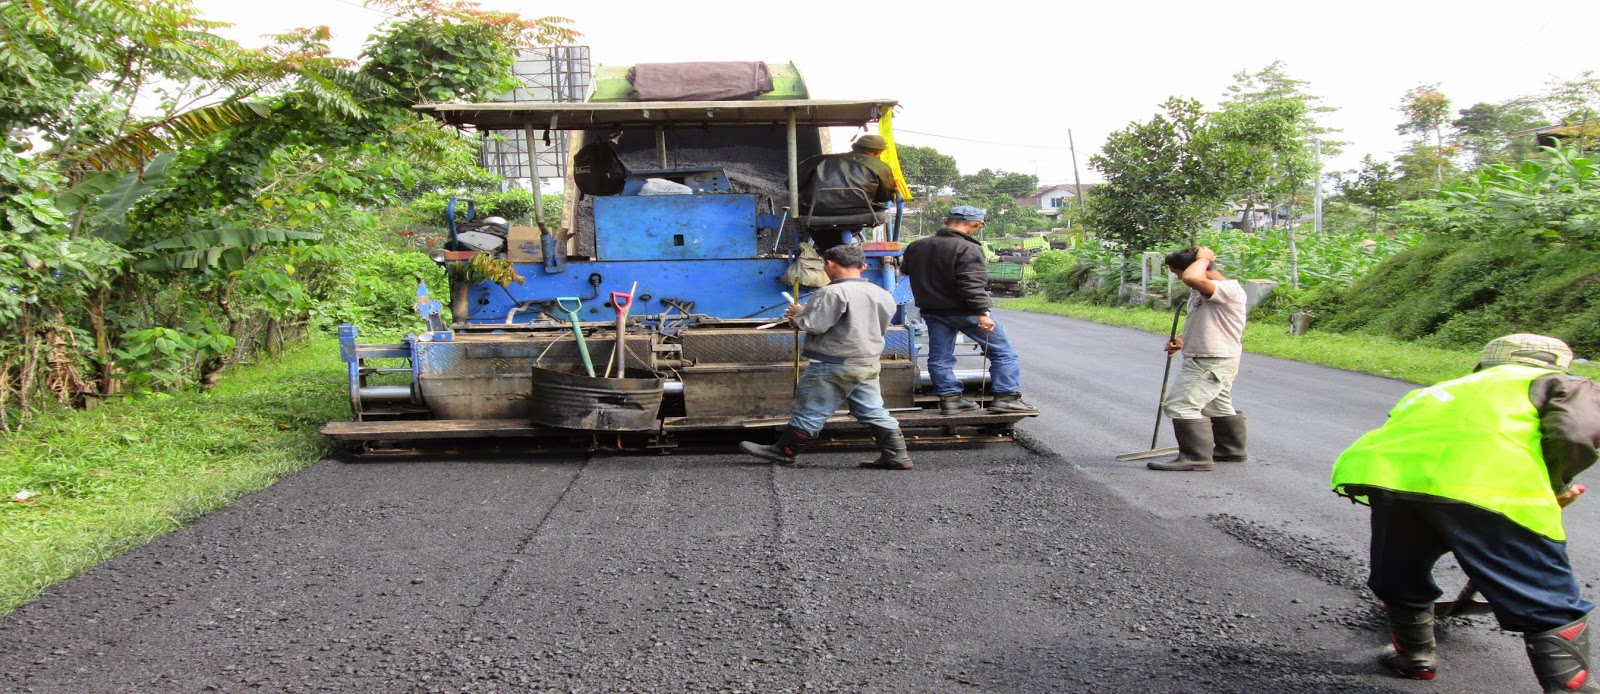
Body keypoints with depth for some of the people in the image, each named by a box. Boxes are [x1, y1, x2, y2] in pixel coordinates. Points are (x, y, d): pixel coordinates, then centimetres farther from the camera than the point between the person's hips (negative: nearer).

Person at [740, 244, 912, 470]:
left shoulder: (832, 293, -17)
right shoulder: (881, 294, 7)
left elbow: (815, 325, -22)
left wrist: (798, 315, 2)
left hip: (834, 364, -7)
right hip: (869, 364, 7)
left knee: (811, 411, 3)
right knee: (873, 411, 11)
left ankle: (784, 451, 14)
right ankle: (897, 456, 8)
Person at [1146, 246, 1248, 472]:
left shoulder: (1229, 289, -21)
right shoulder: (1200, 293, 12)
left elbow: (1192, 278, -40)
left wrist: (1203, 257, -20)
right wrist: (1183, 342, 10)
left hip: (1212, 362, -11)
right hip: (1202, 359, 11)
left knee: (1181, 405, -13)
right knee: (1218, 406, 23)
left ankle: (1196, 457, -11)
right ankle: (1231, 449, 37)